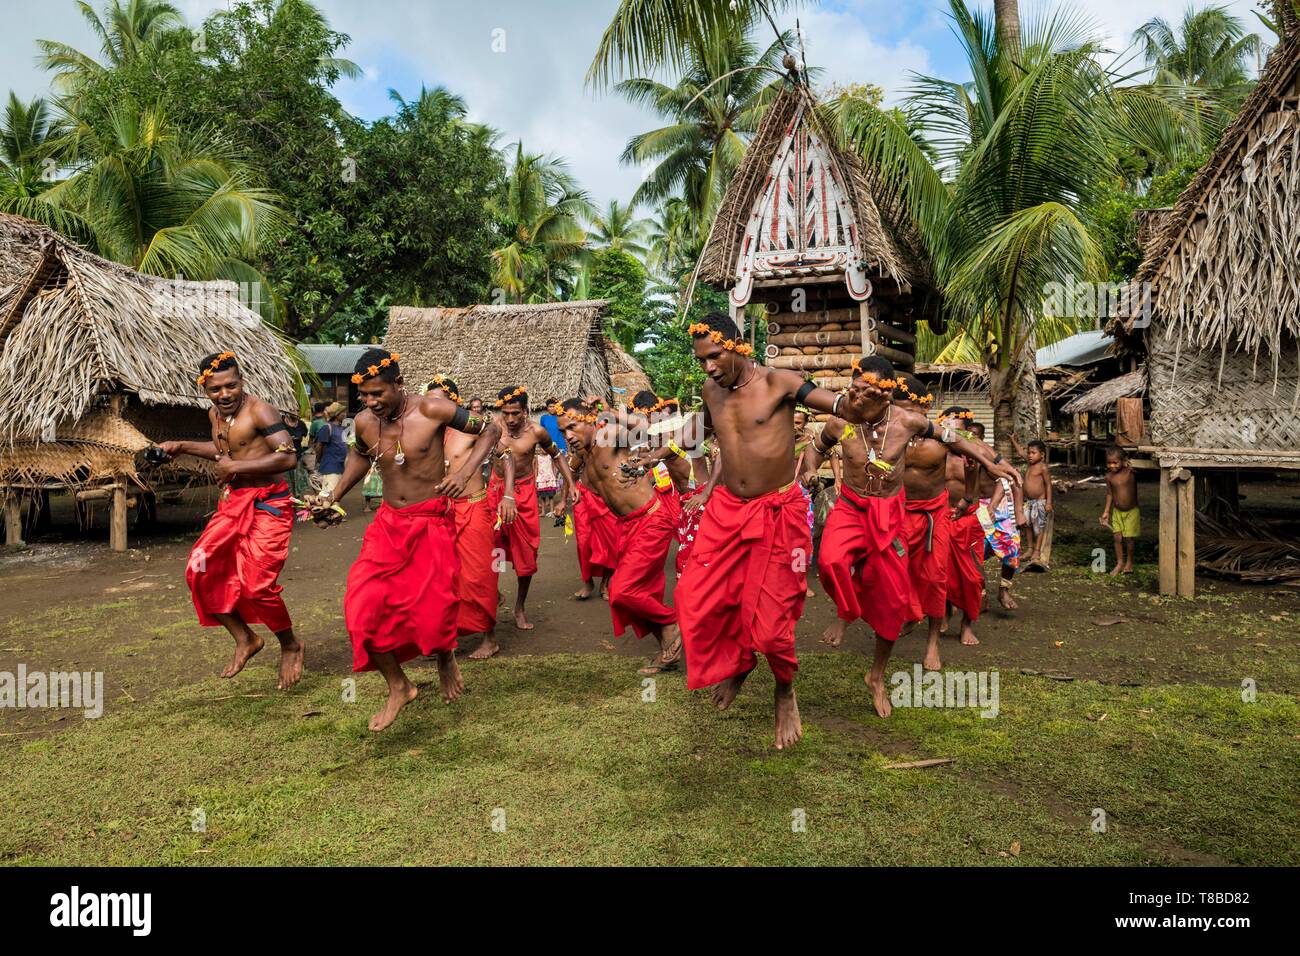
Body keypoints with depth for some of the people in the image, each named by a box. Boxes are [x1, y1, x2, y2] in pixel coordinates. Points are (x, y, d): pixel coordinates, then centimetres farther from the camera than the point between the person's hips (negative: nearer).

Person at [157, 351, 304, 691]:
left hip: (267, 504, -8)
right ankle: (245, 639, 15)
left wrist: (237, 466, -22)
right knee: (200, 570, 0)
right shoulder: (215, 414, 12)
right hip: (232, 503, 9)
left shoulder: (259, 411, -14)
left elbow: (288, 456, -26)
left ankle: (290, 646, 10)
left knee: (257, 583, -15)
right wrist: (182, 447, 23)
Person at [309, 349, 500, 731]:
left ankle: (446, 657, 33)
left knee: (432, 610, -6)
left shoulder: (432, 410, -16)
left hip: (432, 524, -4)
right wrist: (334, 495, 10)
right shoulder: (364, 422, -2)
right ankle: (398, 687, 11)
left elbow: (489, 430, -6)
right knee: (362, 607, -10)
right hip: (388, 523, 4)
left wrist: (465, 472, -20)